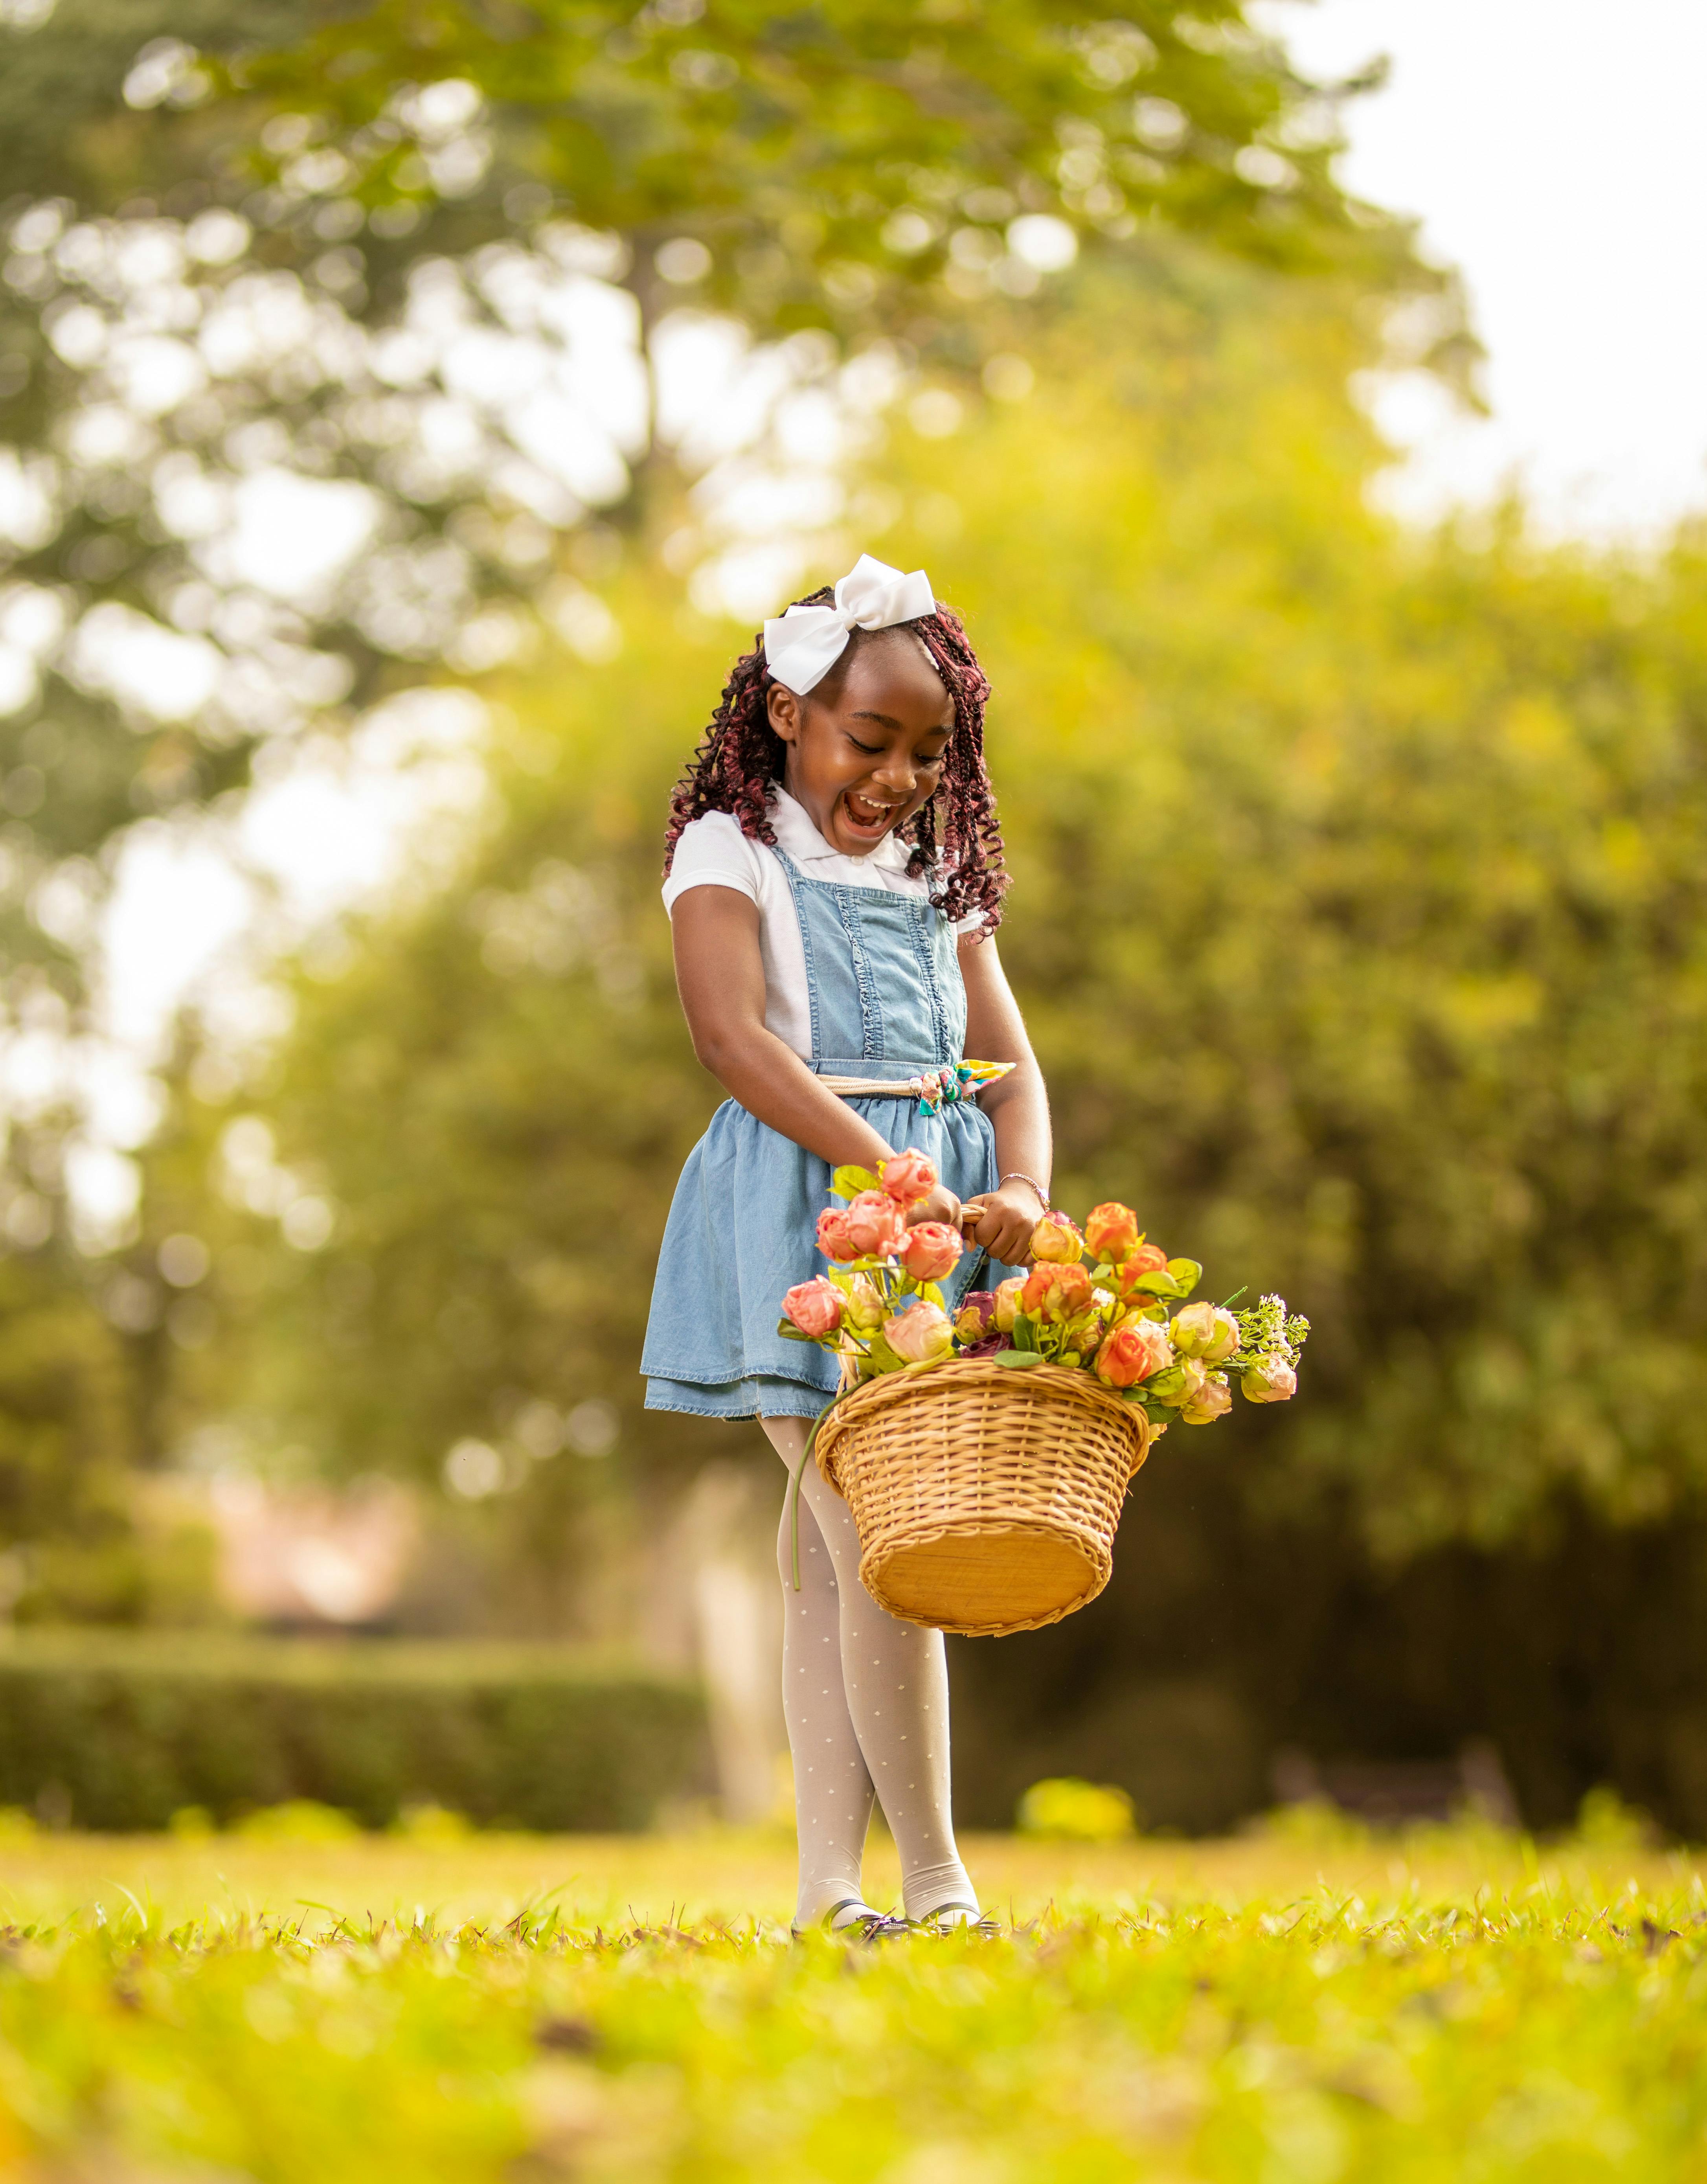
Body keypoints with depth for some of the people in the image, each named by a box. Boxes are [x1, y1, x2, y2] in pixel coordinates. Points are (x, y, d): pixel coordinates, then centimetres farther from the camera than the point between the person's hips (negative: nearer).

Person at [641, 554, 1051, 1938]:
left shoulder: (939, 879, 18)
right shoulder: (732, 854, 1)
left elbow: (1009, 1059, 12)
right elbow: (734, 1034, -14)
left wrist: (1022, 1187, -10)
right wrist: (889, 1172, -24)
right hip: (801, 1210, -5)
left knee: (831, 1552, 6)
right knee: (878, 1547, -11)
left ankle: (831, 1887, 7)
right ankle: (936, 1879, -4)